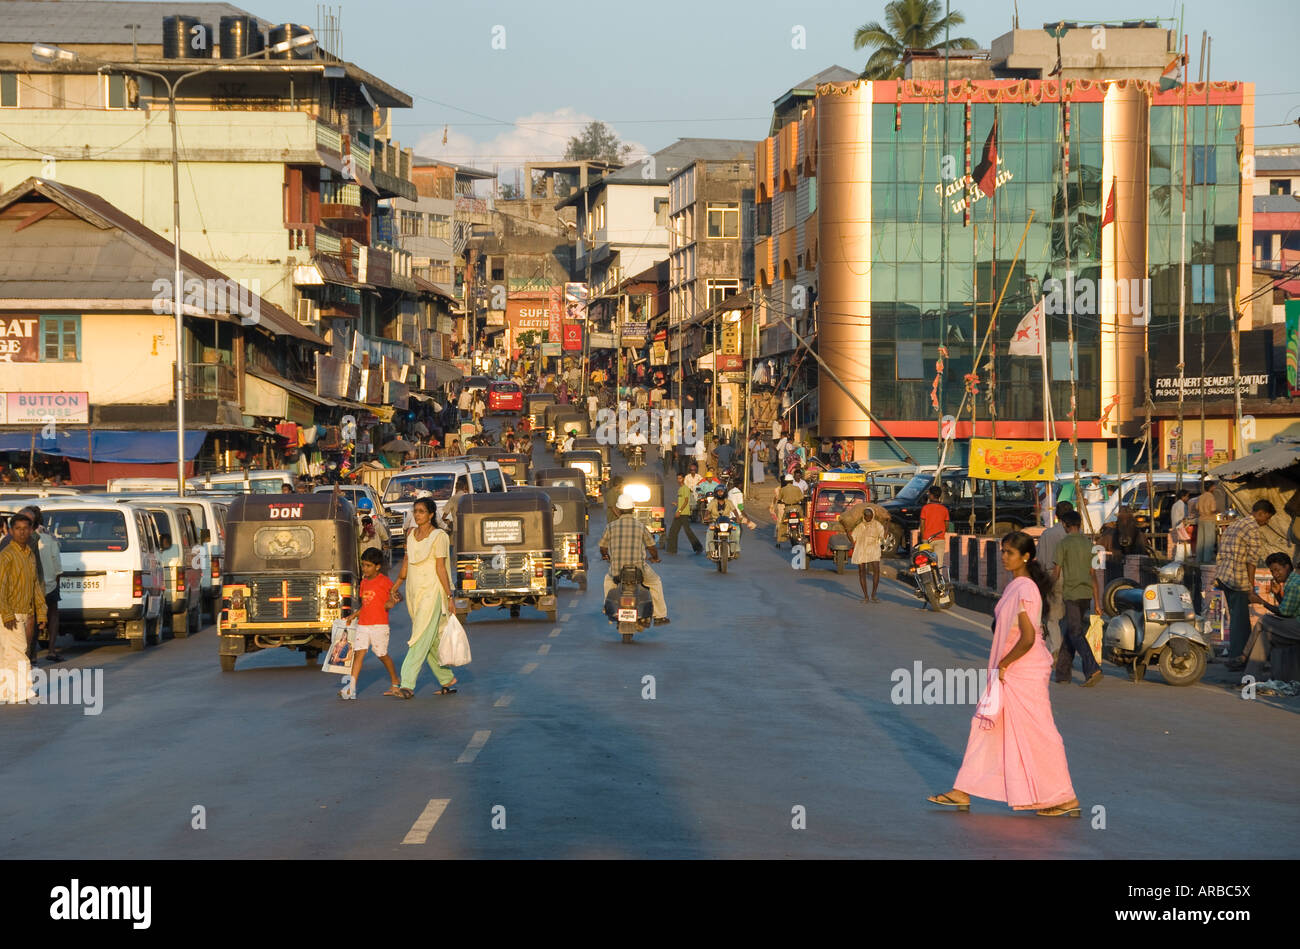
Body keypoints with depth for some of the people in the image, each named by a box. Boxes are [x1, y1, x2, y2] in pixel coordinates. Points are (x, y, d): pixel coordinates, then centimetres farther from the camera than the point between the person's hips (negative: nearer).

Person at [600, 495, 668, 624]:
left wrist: (604, 555, 37)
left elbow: (603, 547, 13)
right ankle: (660, 616, 22)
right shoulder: (640, 526, 1)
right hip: (638, 568, -1)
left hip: (616, 570, 1)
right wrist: (656, 558, 29)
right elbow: (652, 547, 6)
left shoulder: (611, 526, 2)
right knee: (655, 582, 26)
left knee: (609, 579, 36)